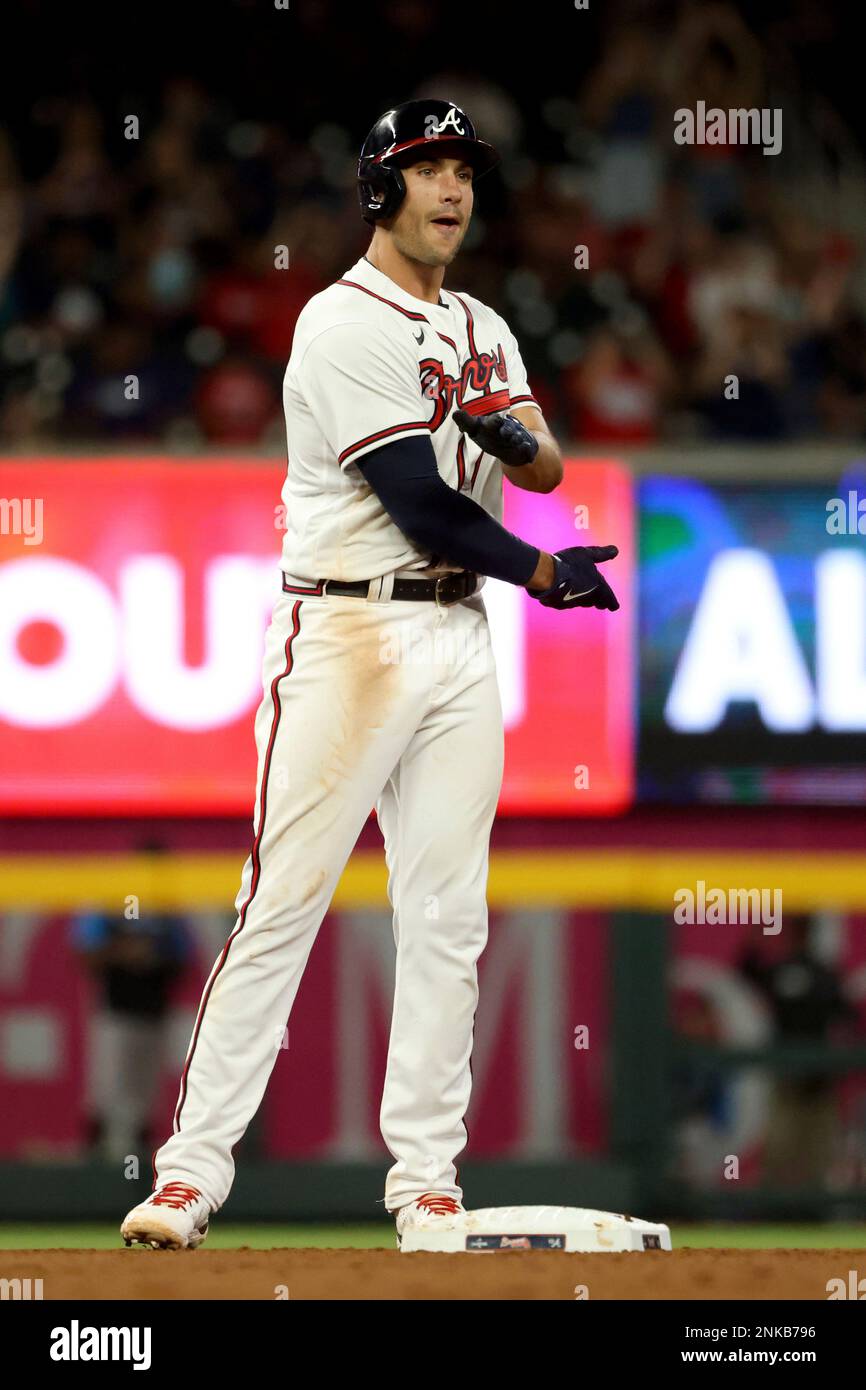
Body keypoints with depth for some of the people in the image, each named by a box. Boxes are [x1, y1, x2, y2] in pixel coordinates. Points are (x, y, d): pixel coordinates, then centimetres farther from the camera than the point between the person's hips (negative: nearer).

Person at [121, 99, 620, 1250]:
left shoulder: (481, 332, 17)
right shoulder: (344, 325, -9)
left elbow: (549, 470, 6)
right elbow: (420, 502, -14)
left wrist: (518, 437, -18)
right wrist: (545, 573, -3)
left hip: (458, 639, 7)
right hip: (348, 634, -7)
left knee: (448, 918, 5)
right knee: (283, 903, -10)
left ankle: (425, 1177, 8)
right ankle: (194, 1168, -9)